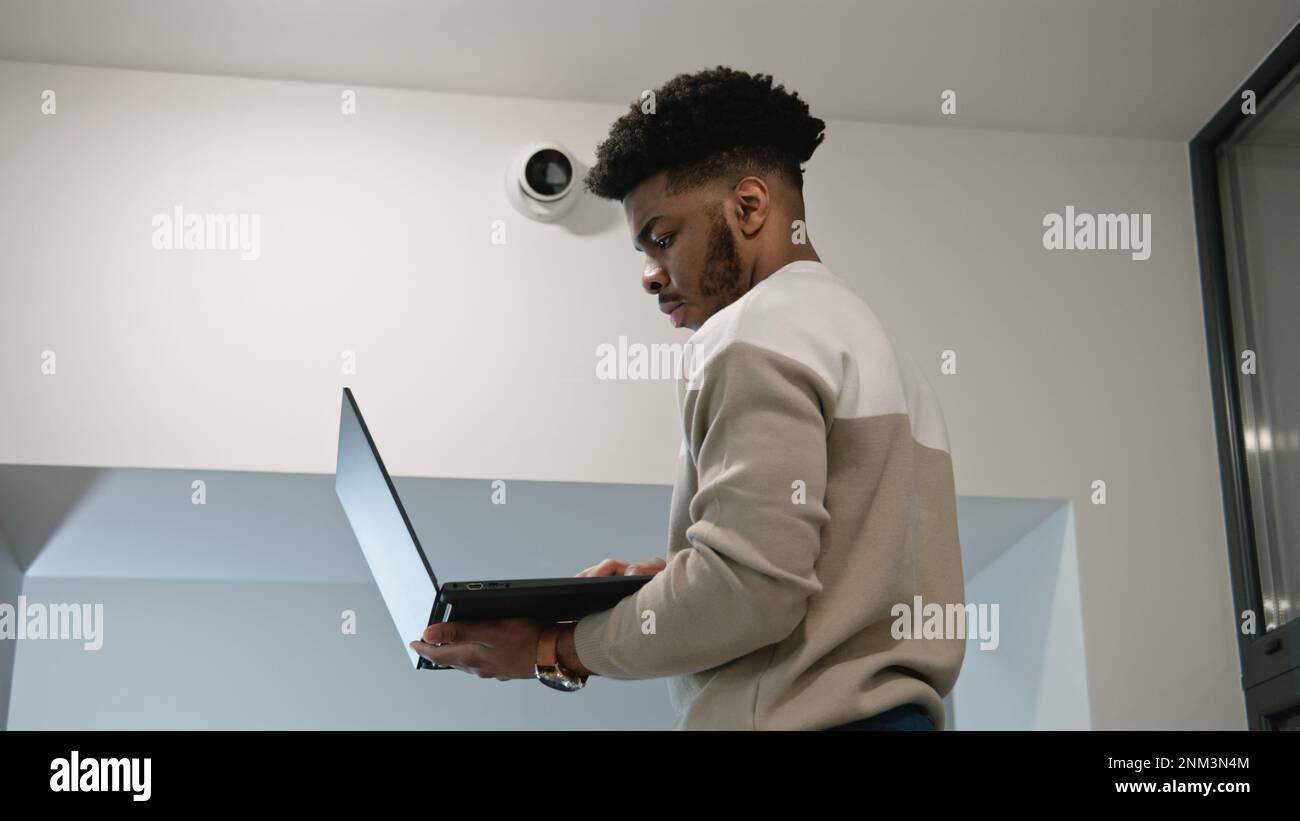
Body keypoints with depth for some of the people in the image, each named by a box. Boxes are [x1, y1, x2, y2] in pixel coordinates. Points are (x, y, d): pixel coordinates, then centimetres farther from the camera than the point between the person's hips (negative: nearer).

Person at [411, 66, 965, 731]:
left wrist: (556, 652, -10)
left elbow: (750, 587, -19)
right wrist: (667, 579, 11)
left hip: (804, 717, -9)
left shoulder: (755, 333, -8)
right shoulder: (878, 342, 21)